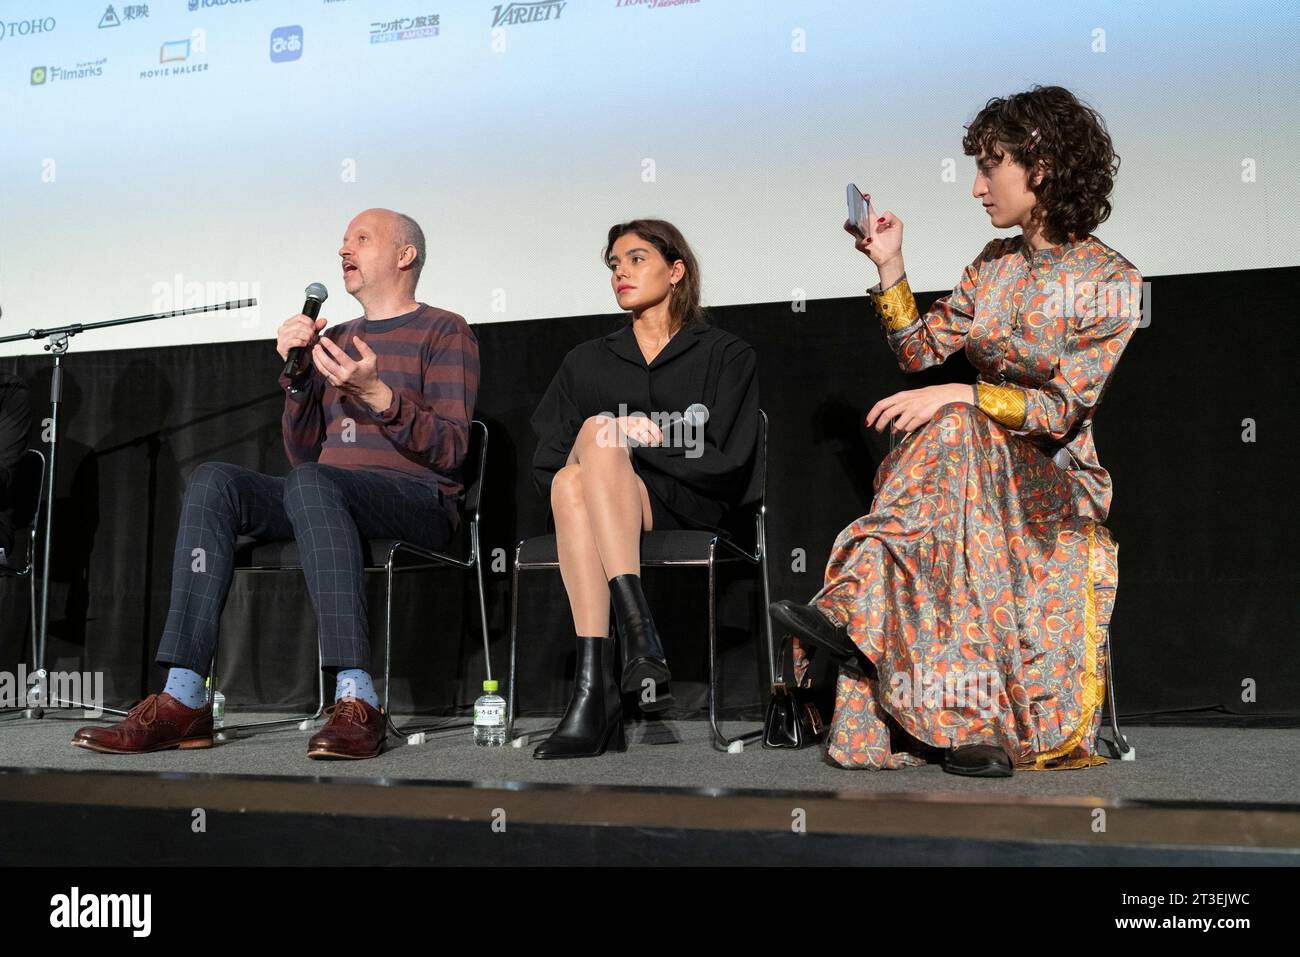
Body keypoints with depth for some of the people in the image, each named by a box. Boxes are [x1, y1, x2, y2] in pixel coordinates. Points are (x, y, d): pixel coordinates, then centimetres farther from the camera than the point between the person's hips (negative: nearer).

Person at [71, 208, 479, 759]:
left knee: (310, 483, -36)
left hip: (418, 503, -6)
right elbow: (303, 452, 20)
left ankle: (357, 703, -43)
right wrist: (297, 375, 5)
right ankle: (183, 702, -29)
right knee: (213, 480, -20)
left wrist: (378, 394, -19)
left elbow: (450, 451, -5)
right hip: (328, 501, 6)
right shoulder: (336, 339, 26)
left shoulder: (444, 332, 8)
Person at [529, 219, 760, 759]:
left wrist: (638, 438, -5)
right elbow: (546, 465, 11)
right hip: (602, 508, 3)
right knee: (572, 482, -32)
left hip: (690, 512, -2)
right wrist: (622, 442, -7)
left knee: (598, 431, -31)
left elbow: (728, 465, 0)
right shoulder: (587, 362, 21)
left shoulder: (727, 356, 12)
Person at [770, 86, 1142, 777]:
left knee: (951, 429, -35)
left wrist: (959, 396, -26)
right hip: (975, 462, 5)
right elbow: (919, 350, 11)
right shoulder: (994, 265, 14)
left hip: (1059, 479, -5)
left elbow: (1065, 410, -15)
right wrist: (889, 263, 3)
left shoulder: (1112, 282, -6)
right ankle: (966, 718, -35)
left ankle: (851, 606, -38)